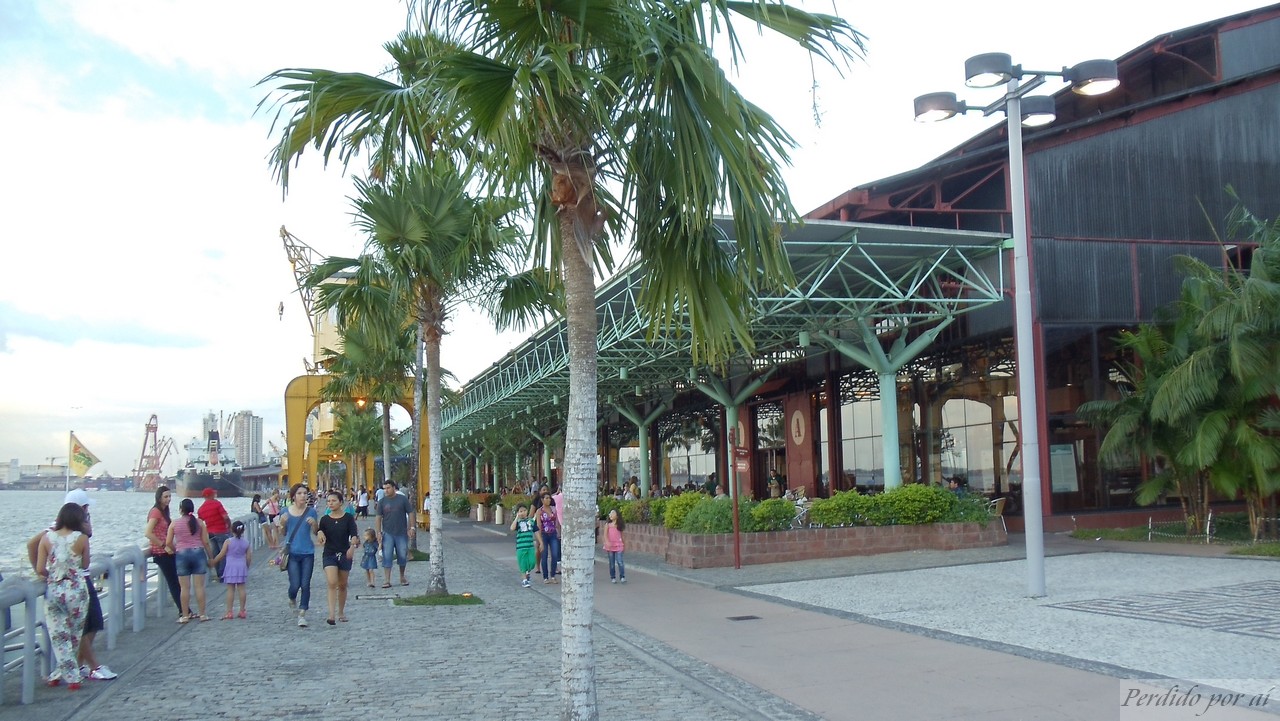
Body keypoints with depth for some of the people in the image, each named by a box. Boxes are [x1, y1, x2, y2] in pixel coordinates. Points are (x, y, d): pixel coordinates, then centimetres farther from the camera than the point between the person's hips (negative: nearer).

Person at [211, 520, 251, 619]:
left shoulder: (228, 542, -7)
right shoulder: (246, 543, 1)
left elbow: (221, 555, -5)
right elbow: (248, 558, 4)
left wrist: (212, 562, 9)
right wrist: (247, 567, 20)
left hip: (231, 567, -2)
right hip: (241, 567, 3)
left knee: (230, 590, -1)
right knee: (241, 589, 7)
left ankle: (229, 612, -2)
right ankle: (242, 611, 10)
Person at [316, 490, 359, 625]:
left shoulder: (348, 518, -2)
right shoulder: (325, 519, 2)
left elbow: (354, 534, -10)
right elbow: (319, 533, 5)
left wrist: (352, 546, -29)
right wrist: (319, 532, -19)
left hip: (344, 554, 0)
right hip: (329, 554, 0)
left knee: (342, 585, 11)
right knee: (332, 583, -16)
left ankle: (341, 613, 27)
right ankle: (331, 615, -21)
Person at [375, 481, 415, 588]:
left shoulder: (403, 499, 0)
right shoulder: (382, 502, 3)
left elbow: (410, 513, 2)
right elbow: (378, 518, 5)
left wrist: (412, 527, -5)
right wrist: (379, 532, -2)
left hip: (402, 533, 0)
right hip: (387, 534, 0)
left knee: (402, 556, 8)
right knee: (387, 557, -6)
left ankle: (402, 577, 25)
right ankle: (386, 580, -5)